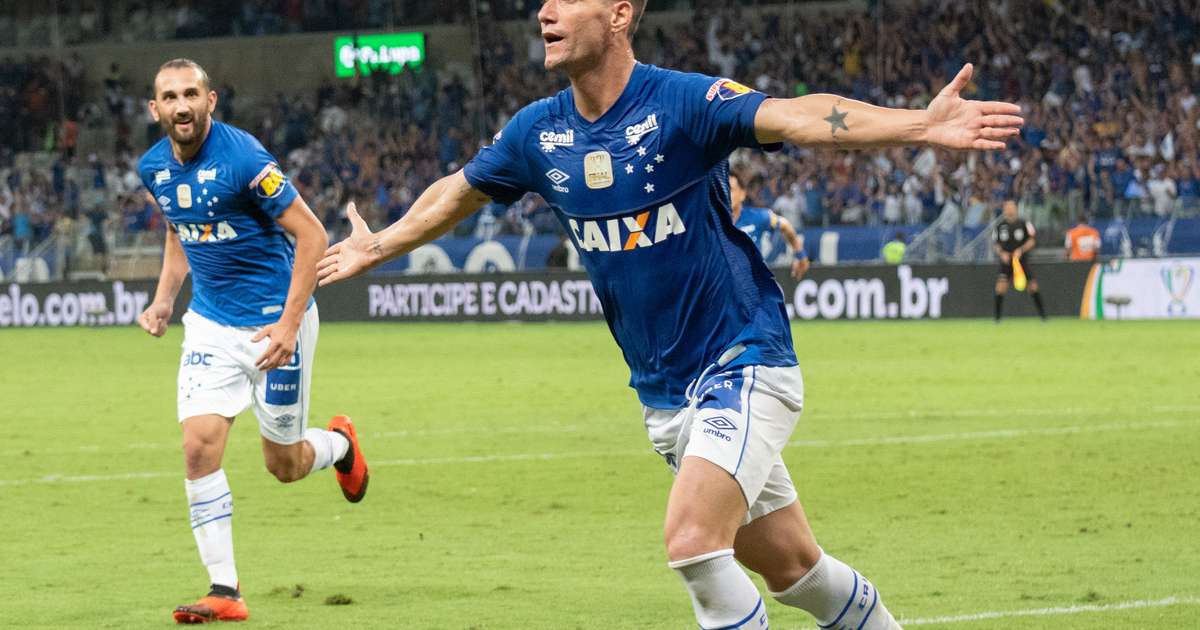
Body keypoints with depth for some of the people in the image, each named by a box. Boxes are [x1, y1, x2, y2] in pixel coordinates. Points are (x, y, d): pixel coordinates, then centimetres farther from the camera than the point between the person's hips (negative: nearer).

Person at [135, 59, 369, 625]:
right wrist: (164, 298, 6)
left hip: (274, 322, -5)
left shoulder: (243, 158, -20)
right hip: (210, 324, 5)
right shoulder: (154, 168, 0)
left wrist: (289, 323, -23)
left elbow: (311, 235, -18)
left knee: (284, 466, 5)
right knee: (200, 447, -13)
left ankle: (340, 444, 42)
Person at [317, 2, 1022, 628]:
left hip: (742, 365, -6)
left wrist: (921, 124, -49)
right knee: (790, 567, 10)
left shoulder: (683, 101, -17)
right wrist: (379, 245, 37)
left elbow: (800, 116, -33)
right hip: (663, 395, 6)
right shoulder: (538, 132, 2)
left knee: (693, 541, -23)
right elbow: (459, 192, 22)